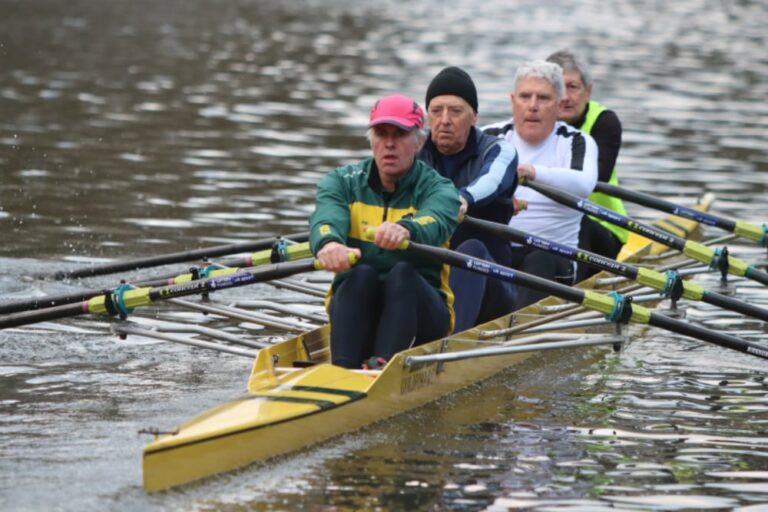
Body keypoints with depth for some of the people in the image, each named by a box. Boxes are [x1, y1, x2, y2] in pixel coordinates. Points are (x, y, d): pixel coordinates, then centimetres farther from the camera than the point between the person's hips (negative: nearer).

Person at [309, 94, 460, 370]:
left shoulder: (438, 189, 2)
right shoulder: (342, 181, 9)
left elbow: (435, 223, -24)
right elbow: (326, 218, -15)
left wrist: (405, 230, -50)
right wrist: (328, 243, -42)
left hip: (417, 307, -1)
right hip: (354, 301, 1)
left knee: (402, 273, -31)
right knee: (361, 274, -30)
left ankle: (382, 365, -54)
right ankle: (342, 370, -52)